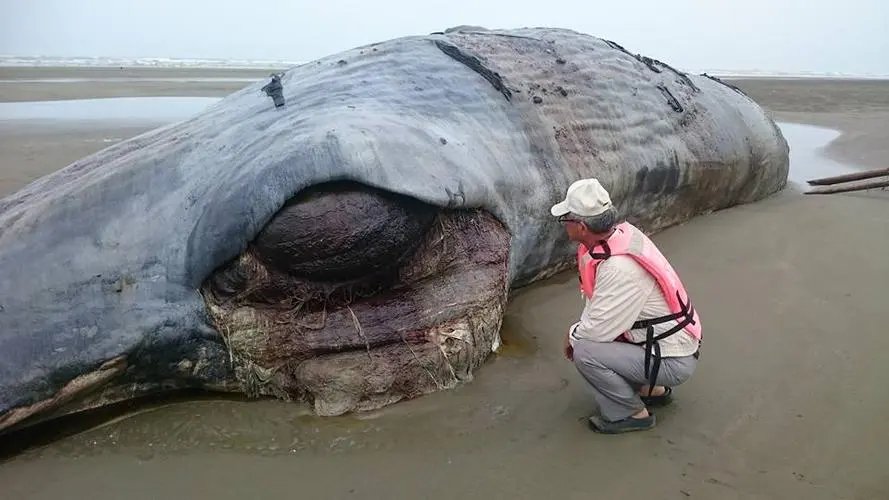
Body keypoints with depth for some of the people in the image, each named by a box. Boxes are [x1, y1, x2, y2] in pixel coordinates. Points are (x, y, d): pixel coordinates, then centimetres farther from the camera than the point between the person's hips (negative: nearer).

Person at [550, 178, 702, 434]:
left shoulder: (620, 268, -33)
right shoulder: (619, 233, -7)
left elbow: (597, 329, -25)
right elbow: (595, 297, 7)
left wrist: (573, 335, -6)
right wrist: (579, 330, 0)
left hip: (672, 362, -9)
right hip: (657, 340, 9)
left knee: (584, 352, -20)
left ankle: (631, 414, 1)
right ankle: (651, 388, 21)